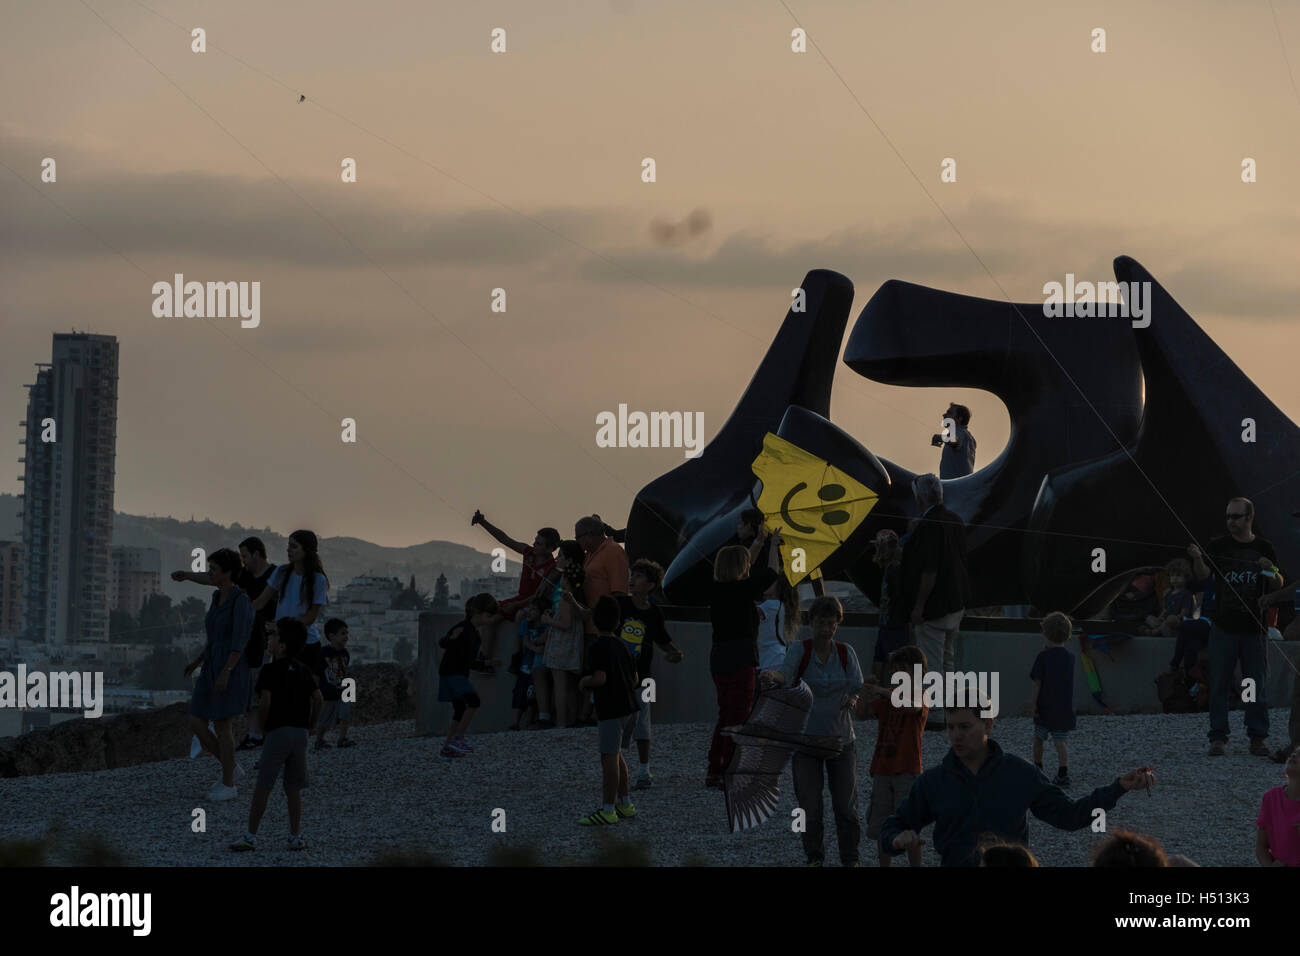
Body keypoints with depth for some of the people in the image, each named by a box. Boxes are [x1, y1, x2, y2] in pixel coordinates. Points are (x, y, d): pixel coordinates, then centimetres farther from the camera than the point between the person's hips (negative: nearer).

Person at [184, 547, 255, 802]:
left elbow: (240, 640, -20)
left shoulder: (242, 600, -15)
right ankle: (229, 768, 19)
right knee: (196, 723, 3)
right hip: (213, 669, 9)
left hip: (232, 670, -9)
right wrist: (198, 661, 17)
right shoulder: (218, 597, 13)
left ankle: (229, 785, 6)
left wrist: (226, 673, -24)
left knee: (221, 725, -5)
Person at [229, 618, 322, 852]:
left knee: (262, 787, -1)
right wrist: (310, 725, 14)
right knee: (293, 789, 10)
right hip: (301, 732, 6)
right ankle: (296, 836, 7)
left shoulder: (270, 670, -8)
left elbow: (265, 701, -17)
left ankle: (251, 835, 0)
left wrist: (263, 724, -2)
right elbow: (318, 699, 6)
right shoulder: (303, 670, 10)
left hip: (278, 731, -6)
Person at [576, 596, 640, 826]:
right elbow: (634, 676, 17)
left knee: (609, 756, -7)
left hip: (611, 709, -9)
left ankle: (608, 810, -8)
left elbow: (600, 677, -23)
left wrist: (585, 682, -4)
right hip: (629, 706, 9)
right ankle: (625, 804, 25)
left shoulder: (599, 646, -13)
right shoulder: (620, 646, 12)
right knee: (615, 754, 20)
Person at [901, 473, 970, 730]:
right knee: (946, 660, 18)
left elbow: (929, 571, -24)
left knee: (931, 663, -2)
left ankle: (935, 716, 0)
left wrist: (919, 606, -19)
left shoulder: (928, 526, -21)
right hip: (956, 602, 9)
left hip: (934, 605, -9)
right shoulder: (954, 520, 7)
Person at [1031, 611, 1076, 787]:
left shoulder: (1043, 656, -10)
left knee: (1038, 738, 18)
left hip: (1044, 707, -2)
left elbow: (1037, 682, -12)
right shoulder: (1070, 657, 3)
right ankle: (1063, 773, -20)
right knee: (1061, 740, -3)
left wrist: (1033, 702, -6)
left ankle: (1037, 768, 32)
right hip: (1065, 707, 2)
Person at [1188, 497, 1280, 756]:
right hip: (1223, 627, -1)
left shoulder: (1264, 549, 8)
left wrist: (1271, 571, -12)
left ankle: (1258, 737, 10)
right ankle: (1218, 737, 4)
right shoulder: (1218, 546, 3)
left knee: (1257, 684, 3)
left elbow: (1277, 587, 10)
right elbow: (1202, 575, -10)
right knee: (1219, 684, -1)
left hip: (1254, 628, 1)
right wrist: (1197, 558, -31)